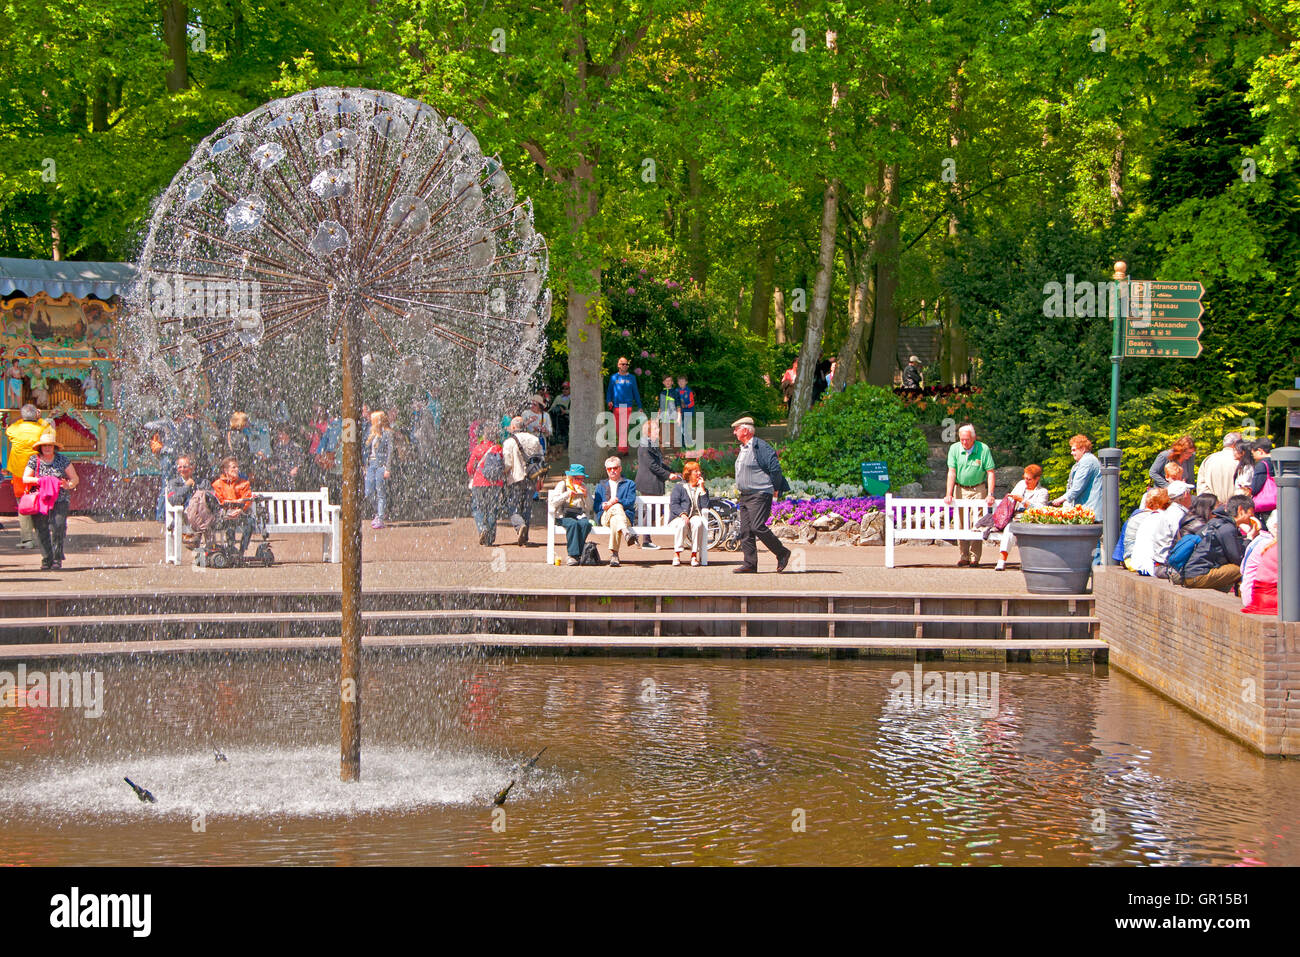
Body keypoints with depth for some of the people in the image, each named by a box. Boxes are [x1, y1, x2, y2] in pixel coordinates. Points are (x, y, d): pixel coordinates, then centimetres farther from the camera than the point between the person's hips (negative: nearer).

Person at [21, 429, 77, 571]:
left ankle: (57, 559, -7)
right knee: (41, 529, -7)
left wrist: (69, 485, -15)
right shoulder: (34, 460, 7)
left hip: (60, 500, -1)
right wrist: (38, 480, -17)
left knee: (57, 527, -16)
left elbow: (75, 478, 8)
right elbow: (25, 479, 2)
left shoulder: (62, 459, 6)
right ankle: (46, 559, 3)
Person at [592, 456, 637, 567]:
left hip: (625, 516, 0)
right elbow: (595, 507, 19)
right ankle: (627, 533, -67)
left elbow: (631, 503, 4)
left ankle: (614, 555, -58)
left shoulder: (629, 484, 23)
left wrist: (616, 501, -14)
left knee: (615, 521, -42)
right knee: (617, 507, -38)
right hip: (604, 517, 1)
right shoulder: (601, 486, 32)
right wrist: (603, 506, -7)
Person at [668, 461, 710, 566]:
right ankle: (676, 555, -32)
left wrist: (702, 488, 1)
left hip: (695, 516, 2)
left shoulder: (703, 489, 21)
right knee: (682, 524, -37)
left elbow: (705, 506, 3)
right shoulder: (679, 487, 13)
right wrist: (682, 514, -19)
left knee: (698, 523, -35)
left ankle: (694, 555, -32)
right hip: (679, 517, -2)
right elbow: (673, 504, 0)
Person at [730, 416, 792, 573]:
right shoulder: (743, 448, 17)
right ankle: (750, 564, 5)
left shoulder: (760, 447, -13)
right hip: (745, 496, 9)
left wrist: (775, 488, -9)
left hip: (760, 495, -9)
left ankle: (782, 553, -2)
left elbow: (775, 467, -15)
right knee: (745, 531, 3)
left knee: (758, 527, -16)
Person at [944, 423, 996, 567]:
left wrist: (990, 494, -16)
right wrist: (949, 495, -11)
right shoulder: (954, 449, -4)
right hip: (960, 489, 2)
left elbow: (991, 472, -9)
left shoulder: (983, 449, -10)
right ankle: (963, 558, 4)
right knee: (961, 524, 0)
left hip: (978, 489, -2)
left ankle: (975, 558, -3)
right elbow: (952, 472, -5)